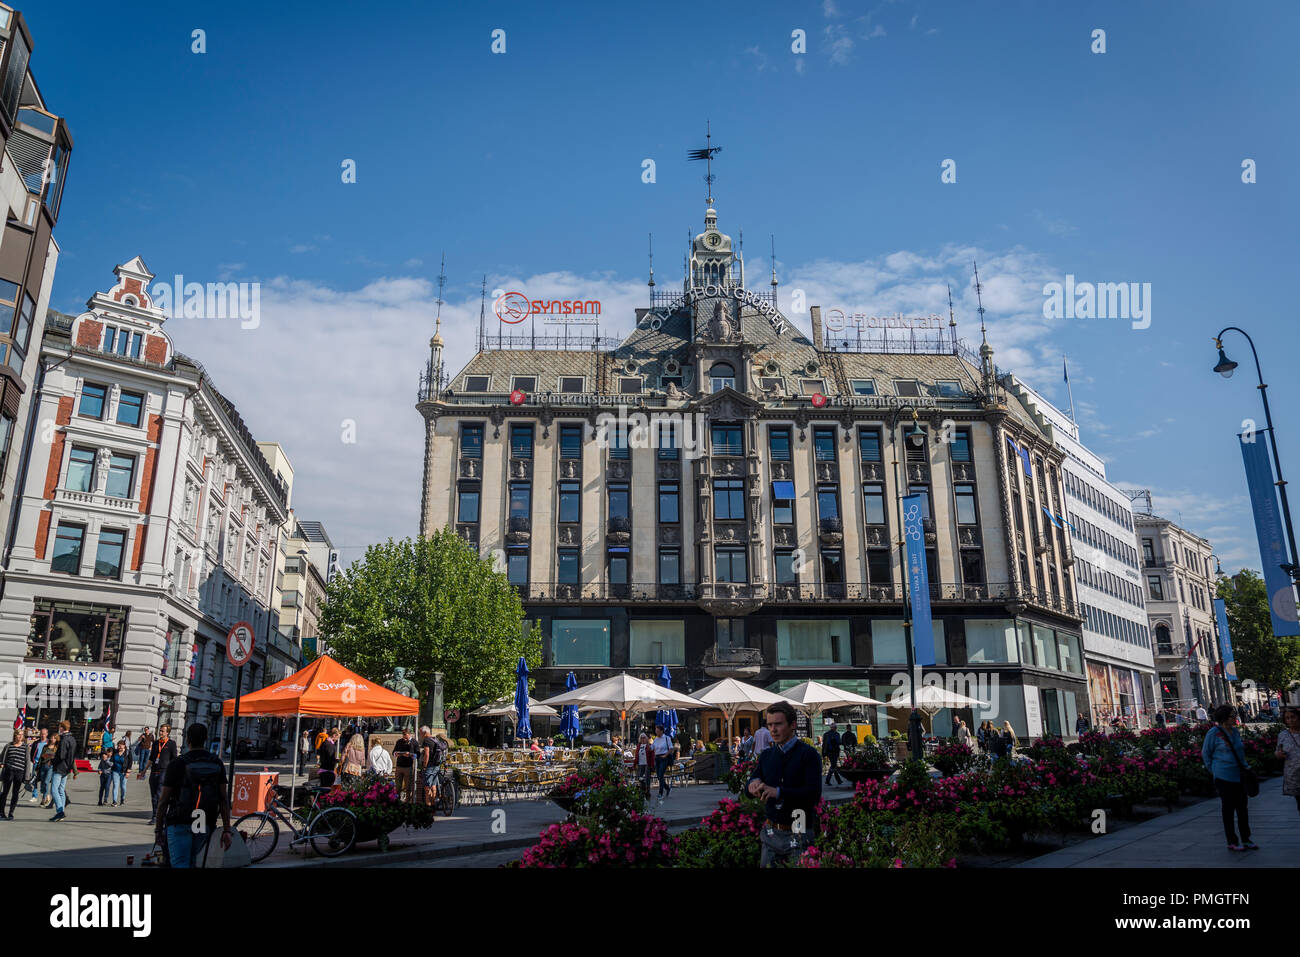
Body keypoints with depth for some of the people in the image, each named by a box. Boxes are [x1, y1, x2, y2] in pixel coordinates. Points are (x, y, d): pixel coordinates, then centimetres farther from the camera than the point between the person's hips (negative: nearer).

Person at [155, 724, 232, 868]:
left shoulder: (176, 764, -9)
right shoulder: (217, 764, 1)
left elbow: (163, 801, -6)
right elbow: (223, 800, -2)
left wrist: (159, 829, 5)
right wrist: (227, 830, 1)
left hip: (179, 823, -4)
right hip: (206, 825, 4)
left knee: (180, 864, -6)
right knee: (191, 861, 23)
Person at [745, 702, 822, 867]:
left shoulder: (808, 754, -8)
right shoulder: (766, 756, 10)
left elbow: (814, 795, -18)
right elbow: (749, 791, 11)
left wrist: (778, 792, -28)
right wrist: (754, 783, -13)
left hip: (799, 835, -5)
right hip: (771, 833, 5)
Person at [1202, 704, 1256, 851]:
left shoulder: (1235, 732, 8)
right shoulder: (1213, 733, -10)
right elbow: (1205, 753, -3)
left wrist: (1245, 767, 12)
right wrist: (1214, 771, 0)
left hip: (1239, 776, 6)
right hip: (1223, 778, -6)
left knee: (1242, 807, 10)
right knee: (1228, 809, 2)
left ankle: (1246, 839, 22)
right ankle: (1231, 842, 10)